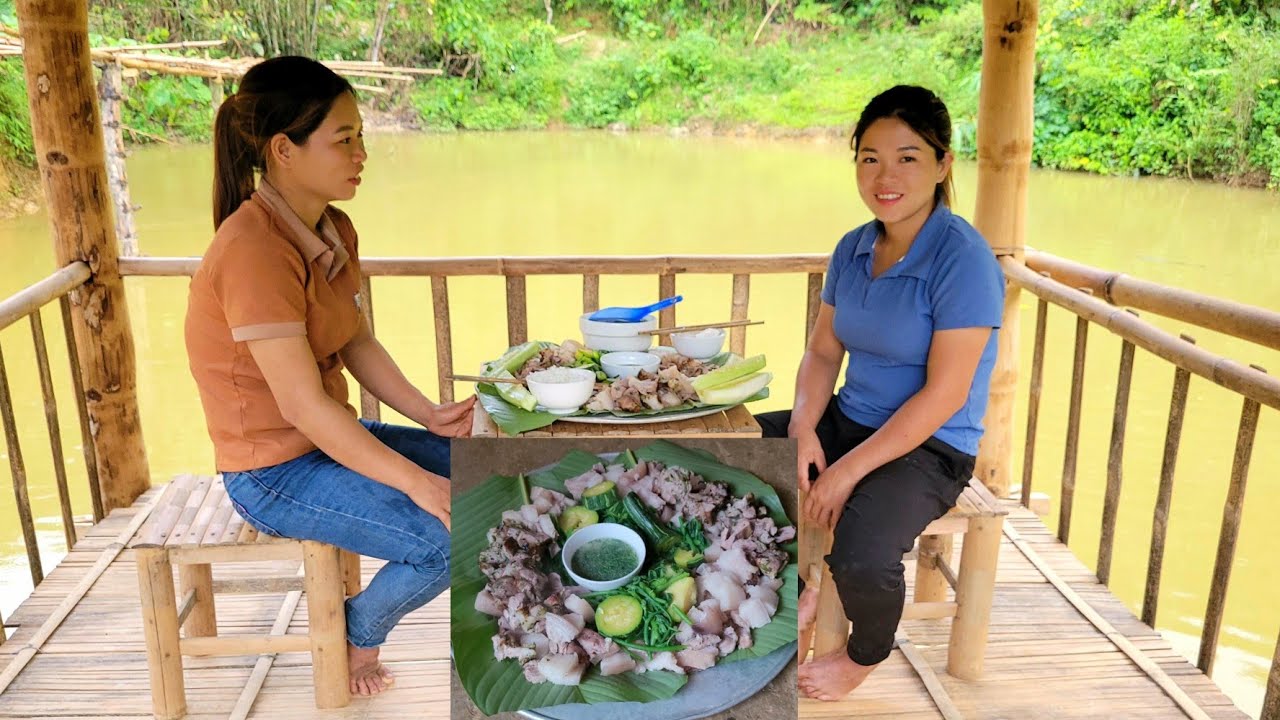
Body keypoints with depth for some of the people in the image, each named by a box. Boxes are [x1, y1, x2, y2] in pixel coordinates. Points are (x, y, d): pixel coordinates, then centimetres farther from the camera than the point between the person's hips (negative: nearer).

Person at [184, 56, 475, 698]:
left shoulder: (333, 230, 2)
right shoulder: (254, 250, -26)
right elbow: (304, 405, -27)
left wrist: (428, 415, -8)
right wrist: (418, 483, -25)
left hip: (333, 438, 9)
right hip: (276, 473, -9)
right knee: (451, 539, -19)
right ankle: (356, 635, 11)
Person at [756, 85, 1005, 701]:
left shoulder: (963, 259, -19)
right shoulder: (853, 248, 4)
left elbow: (945, 394, -23)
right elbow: (822, 351, 8)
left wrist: (848, 472, -22)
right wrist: (803, 429, -11)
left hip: (929, 448, -7)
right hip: (849, 420, 8)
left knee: (860, 560, -32)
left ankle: (866, 656, 8)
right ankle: (797, 592, 21)